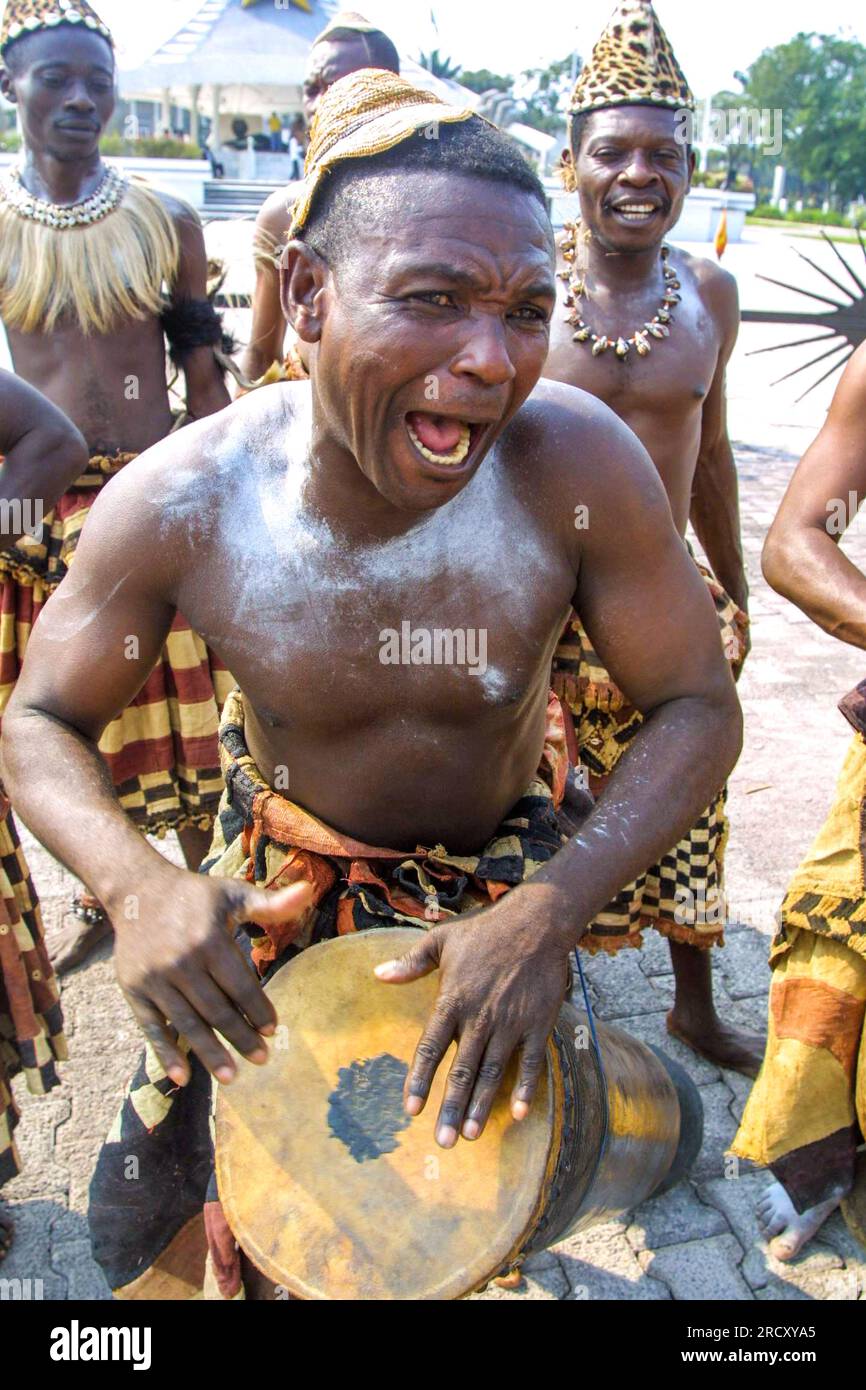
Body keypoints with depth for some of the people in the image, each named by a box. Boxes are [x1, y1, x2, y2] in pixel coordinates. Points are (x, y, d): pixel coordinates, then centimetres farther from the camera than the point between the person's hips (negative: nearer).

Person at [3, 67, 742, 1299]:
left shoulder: (580, 464, -29)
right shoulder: (177, 505, -26)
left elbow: (700, 710, -18)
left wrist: (556, 906, -33)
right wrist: (134, 883, -32)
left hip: (506, 866, 0)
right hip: (283, 872, 1)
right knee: (152, 1223, 10)